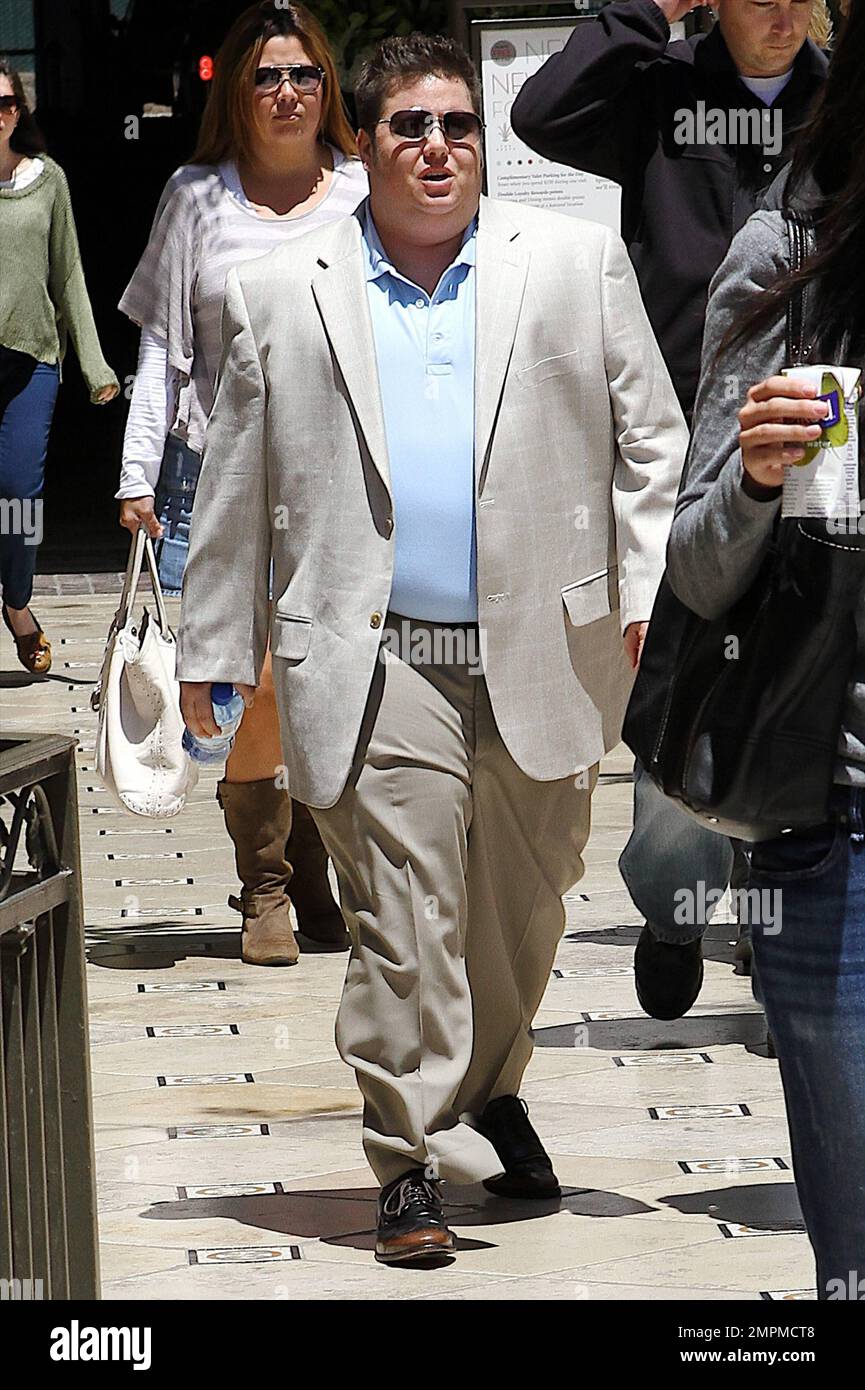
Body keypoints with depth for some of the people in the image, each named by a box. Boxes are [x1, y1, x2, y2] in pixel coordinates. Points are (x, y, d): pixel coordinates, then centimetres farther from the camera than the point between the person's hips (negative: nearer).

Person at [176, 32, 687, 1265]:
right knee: (403, 911, -8)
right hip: (379, 665, -1)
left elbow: (649, 435, 7)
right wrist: (214, 651, 10)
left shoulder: (578, 263, 7)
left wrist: (650, 592, -3)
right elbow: (237, 490, 11)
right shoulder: (278, 297, 7)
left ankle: (491, 1094, 34)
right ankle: (412, 1160, -2)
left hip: (545, 650, 2)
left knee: (523, 905, 12)